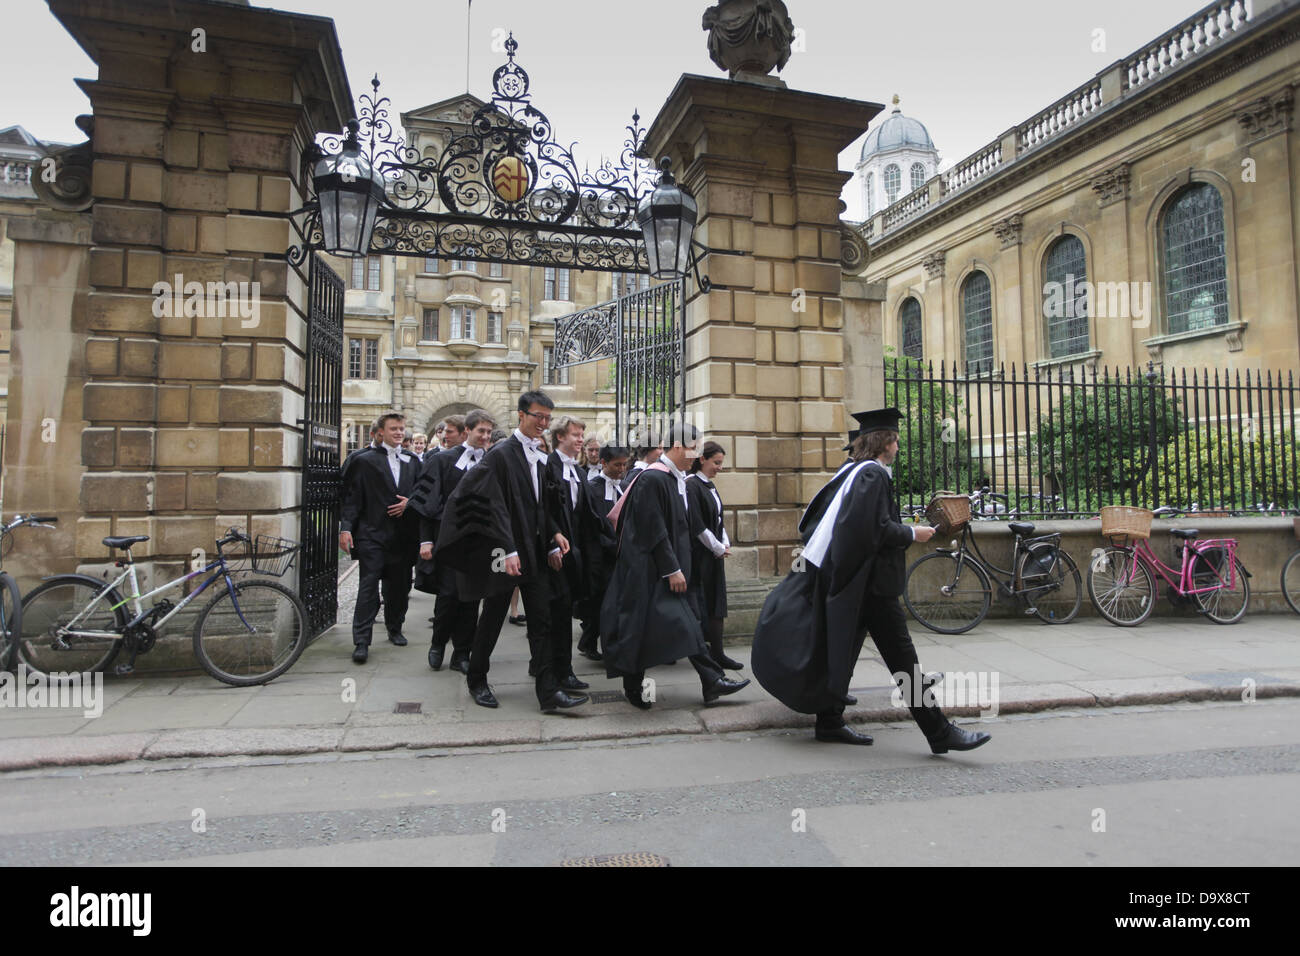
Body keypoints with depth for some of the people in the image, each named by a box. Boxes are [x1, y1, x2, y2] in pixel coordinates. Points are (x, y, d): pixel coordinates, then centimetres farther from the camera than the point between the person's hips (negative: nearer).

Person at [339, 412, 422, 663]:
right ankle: (361, 641, -3)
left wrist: (410, 502, -4)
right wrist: (346, 527, -12)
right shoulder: (365, 461, 2)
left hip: (402, 535, 4)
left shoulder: (412, 462, 14)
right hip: (372, 533, -4)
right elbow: (353, 497, -2)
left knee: (399, 586, 11)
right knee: (368, 586, -6)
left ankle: (395, 629, 28)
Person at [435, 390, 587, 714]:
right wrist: (508, 550, -23)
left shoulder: (540, 459, 13)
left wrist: (553, 536, 5)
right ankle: (476, 681, 26)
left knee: (541, 622, 3)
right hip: (507, 553, -7)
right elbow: (495, 507, -17)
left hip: (535, 553, 7)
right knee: (493, 618, 7)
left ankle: (549, 693, 4)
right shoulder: (500, 454, -10)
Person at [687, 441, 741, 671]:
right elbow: (697, 524, -18)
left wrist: (725, 544, 4)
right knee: (701, 601, -2)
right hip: (698, 555, -8)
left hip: (715, 554, 9)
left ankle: (716, 653, 12)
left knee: (716, 603, 8)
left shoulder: (710, 486, 14)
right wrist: (719, 548, -12)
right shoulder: (692, 485, -13)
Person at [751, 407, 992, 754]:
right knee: (900, 653, -6)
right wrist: (912, 533, -9)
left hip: (851, 577, 10)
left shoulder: (855, 472, 15)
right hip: (870, 582, -10)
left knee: (842, 651, 13)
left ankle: (830, 722, 20)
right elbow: (877, 529, -22)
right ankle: (938, 731, 1)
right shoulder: (873, 475, -14)